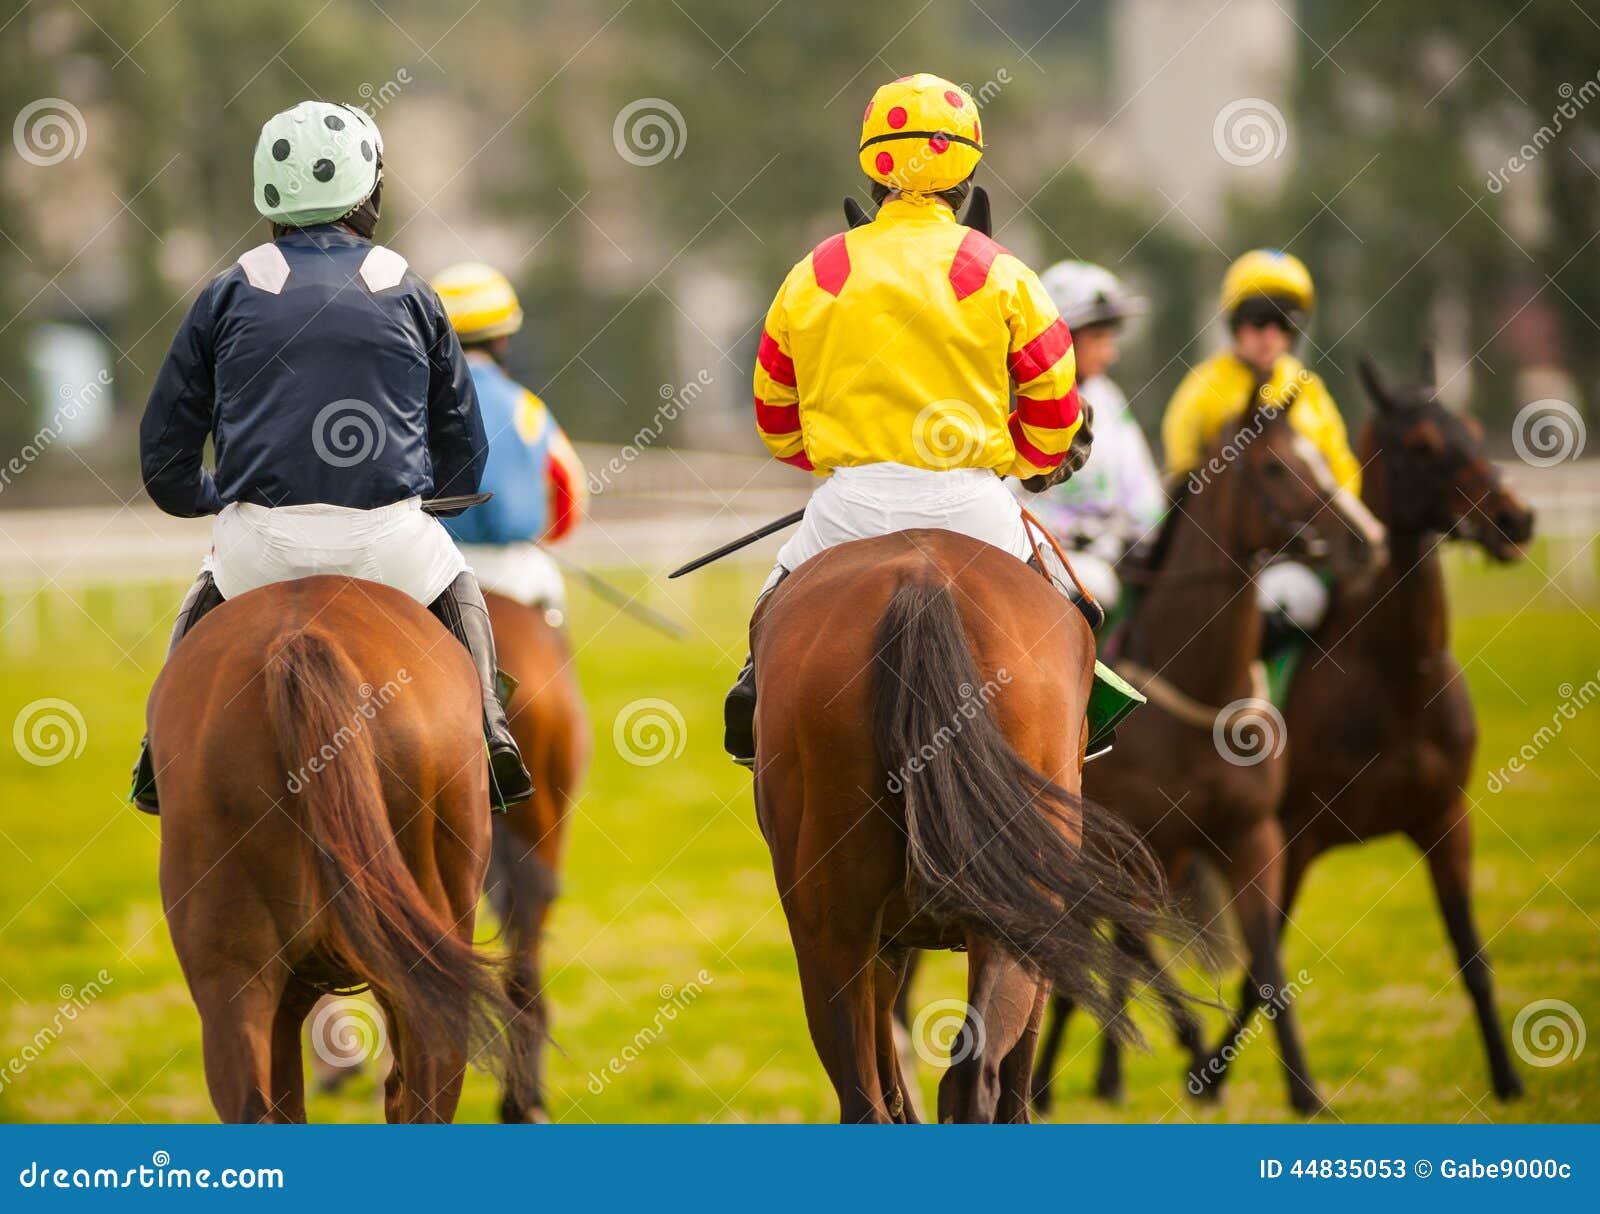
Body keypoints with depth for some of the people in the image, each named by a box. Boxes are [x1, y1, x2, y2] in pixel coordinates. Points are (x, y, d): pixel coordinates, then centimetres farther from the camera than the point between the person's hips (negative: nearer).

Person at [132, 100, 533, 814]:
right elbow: (466, 456, 17)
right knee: (458, 590, 33)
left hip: (258, 547, 0)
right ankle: (490, 737, 15)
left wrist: (220, 501, 33)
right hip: (390, 542, 0)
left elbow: (166, 459, 13)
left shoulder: (230, 293, 11)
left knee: (207, 594, 35)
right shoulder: (409, 294, 12)